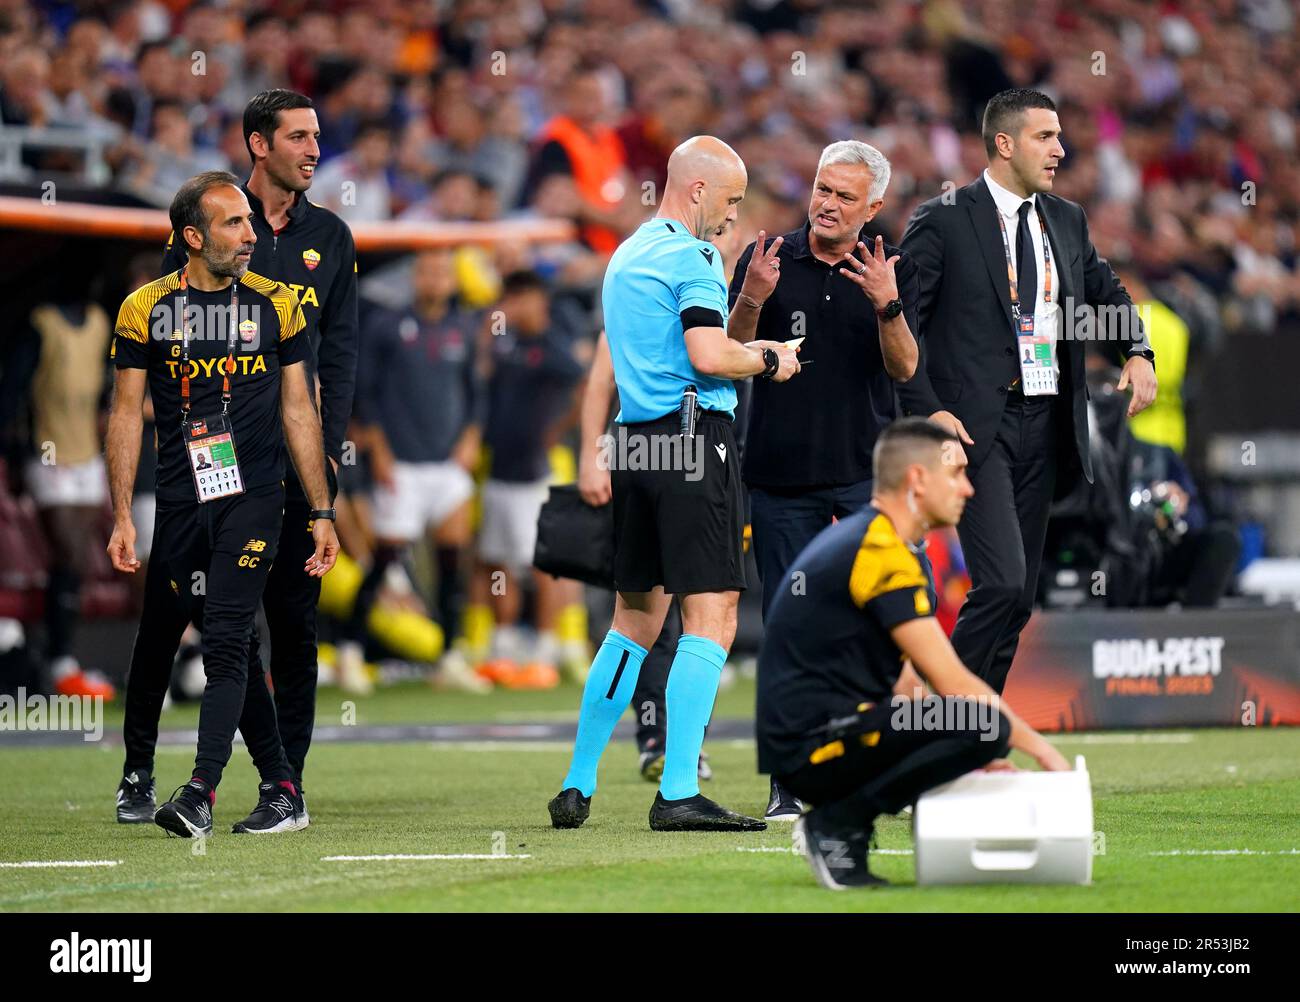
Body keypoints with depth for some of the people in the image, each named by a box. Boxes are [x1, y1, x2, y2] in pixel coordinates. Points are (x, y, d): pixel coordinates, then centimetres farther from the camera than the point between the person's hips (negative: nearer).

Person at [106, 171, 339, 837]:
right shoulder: (145, 309, 2)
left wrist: (322, 513, 8)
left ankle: (200, 793, -20)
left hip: (253, 499, -1)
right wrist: (122, 519, -1)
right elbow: (126, 415, 5)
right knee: (156, 639, 8)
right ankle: (137, 770, 30)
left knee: (226, 638, -13)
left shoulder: (275, 305, 6)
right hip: (180, 501, 1)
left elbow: (298, 412, 11)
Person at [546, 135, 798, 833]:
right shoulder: (693, 256, -8)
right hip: (695, 438, -9)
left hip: (637, 441, 9)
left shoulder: (625, 256, 19)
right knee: (711, 615, -8)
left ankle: (577, 786, 15)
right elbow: (708, 355, -19)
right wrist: (768, 359, -3)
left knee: (636, 618, 15)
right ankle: (678, 794, -15)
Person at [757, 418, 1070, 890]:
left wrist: (971, 751, 16)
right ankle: (836, 825, -12)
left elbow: (902, 680, 23)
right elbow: (953, 684, -17)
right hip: (813, 746, -10)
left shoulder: (856, 537, 17)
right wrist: (1040, 747, -6)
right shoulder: (884, 554, -14)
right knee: (986, 725, -23)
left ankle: (841, 821, 8)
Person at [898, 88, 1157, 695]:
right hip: (977, 425, -7)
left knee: (1019, 597, 7)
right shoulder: (941, 221, -5)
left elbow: (1106, 293, 27)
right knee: (1002, 584, -18)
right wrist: (926, 411, -15)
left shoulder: (1066, 221, 14)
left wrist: (1137, 352, 6)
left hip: (1046, 424, 7)